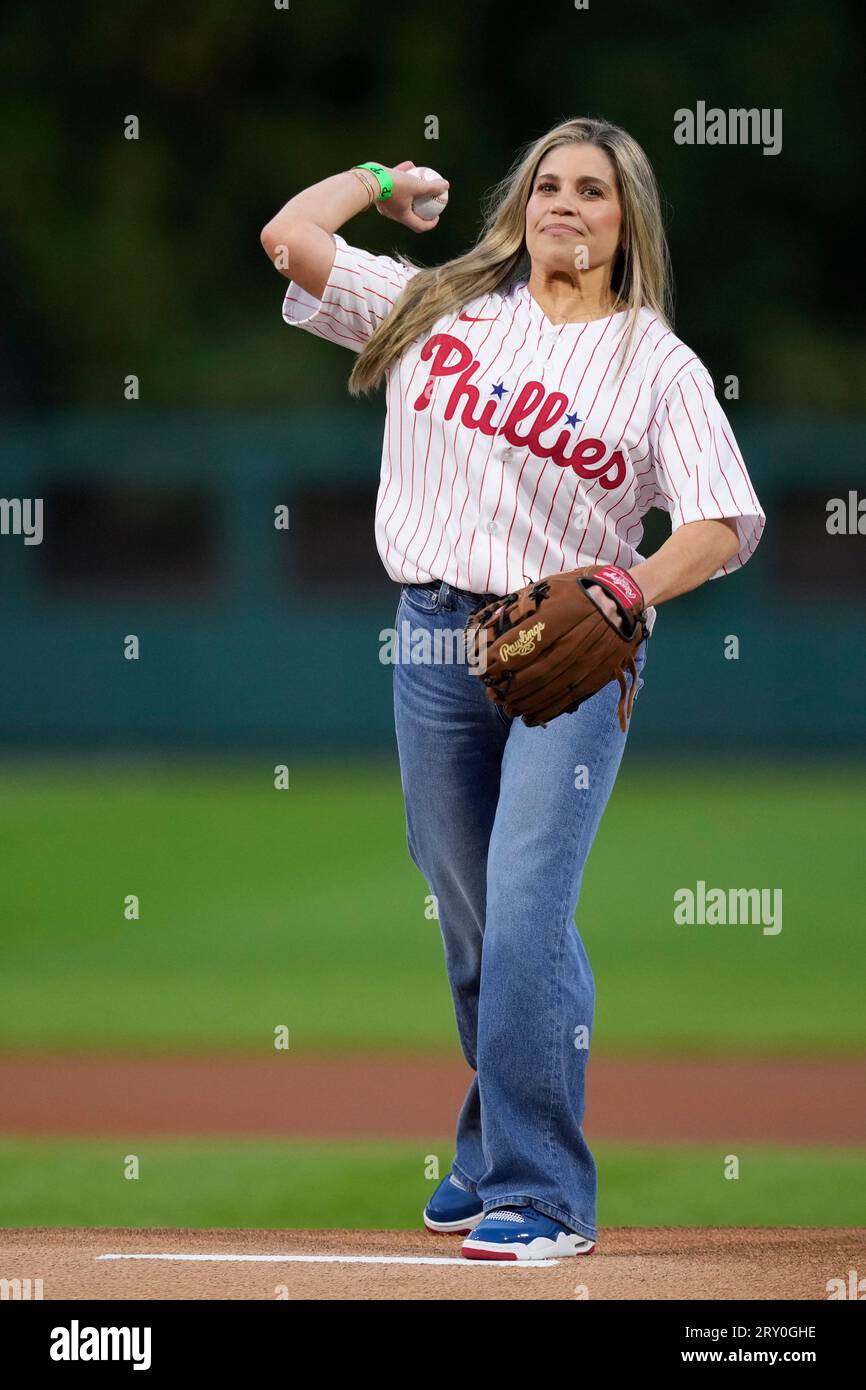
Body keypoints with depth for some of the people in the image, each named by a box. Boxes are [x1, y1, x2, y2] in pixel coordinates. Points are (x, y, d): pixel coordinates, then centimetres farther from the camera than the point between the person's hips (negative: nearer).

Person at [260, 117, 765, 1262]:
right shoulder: (437, 308, 9)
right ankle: (497, 1156, 28)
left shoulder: (659, 364, 1)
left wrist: (638, 586, -24)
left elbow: (726, 523, -8)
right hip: (436, 640, 4)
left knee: (525, 913, -15)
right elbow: (291, 237, 4)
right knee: (468, 921, 11)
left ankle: (545, 1196, -13)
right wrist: (384, 180, 17)